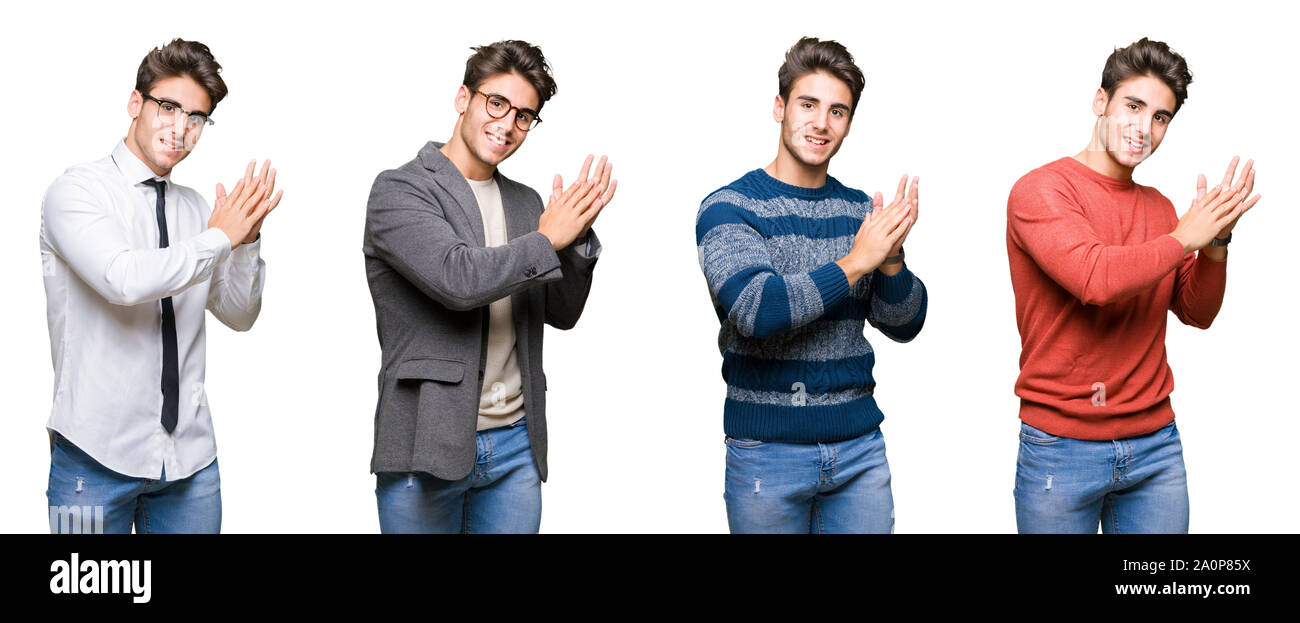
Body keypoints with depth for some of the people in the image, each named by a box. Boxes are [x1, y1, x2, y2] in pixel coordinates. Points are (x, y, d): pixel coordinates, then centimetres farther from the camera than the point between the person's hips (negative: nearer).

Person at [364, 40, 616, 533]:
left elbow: (562, 313, 11)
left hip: (516, 443, 5)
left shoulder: (526, 202, 14)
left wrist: (577, 238, -5)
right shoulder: (399, 191, -6)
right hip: (428, 445, -5)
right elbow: (458, 279, -21)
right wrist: (547, 239, -9)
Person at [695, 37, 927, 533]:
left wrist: (891, 260, -13)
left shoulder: (861, 210, 7)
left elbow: (903, 325, 6)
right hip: (767, 450, -4)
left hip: (860, 444, 4)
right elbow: (755, 310, -21)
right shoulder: (728, 208, -6)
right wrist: (855, 262, -17)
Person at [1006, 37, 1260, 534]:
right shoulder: (1040, 190, -9)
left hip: (1156, 443, 6)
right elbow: (1096, 279, -24)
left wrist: (1216, 240, -3)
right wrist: (1183, 238, -11)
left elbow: (1197, 313, 13)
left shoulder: (1159, 207, 11)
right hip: (1062, 449, -5)